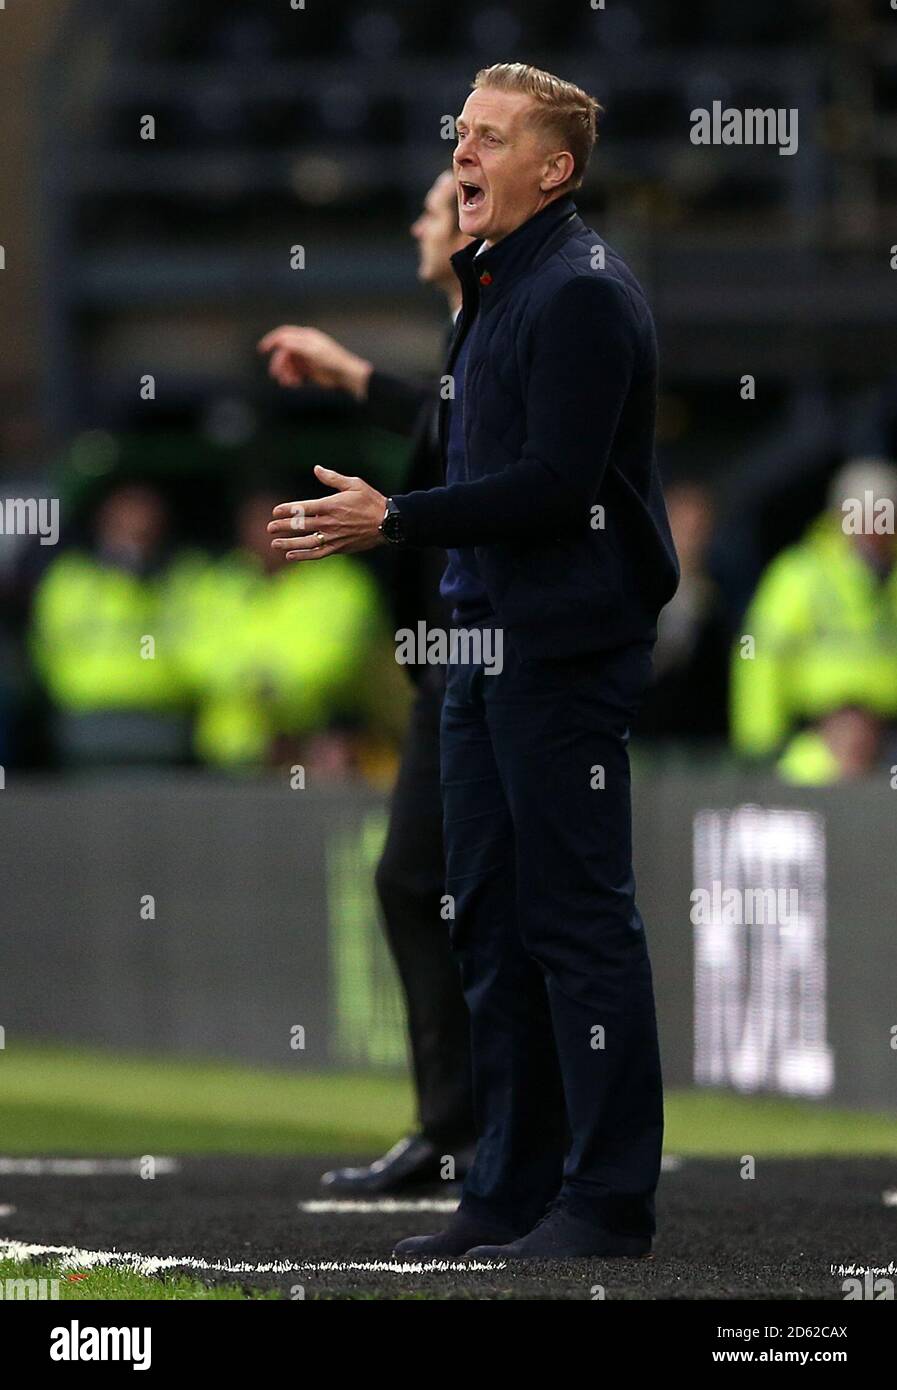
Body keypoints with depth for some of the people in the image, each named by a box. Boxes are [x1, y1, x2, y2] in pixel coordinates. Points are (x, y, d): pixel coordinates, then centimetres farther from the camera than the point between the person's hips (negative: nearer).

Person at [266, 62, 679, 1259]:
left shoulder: (584, 294, -14)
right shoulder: (498, 286, 17)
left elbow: (557, 483, -21)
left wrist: (391, 521, -18)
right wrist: (368, 521, 13)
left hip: (567, 648, -10)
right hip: (492, 642, 10)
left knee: (578, 917, -7)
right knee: (491, 920, 11)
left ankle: (609, 1199, -3)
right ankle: (512, 1189, 17)